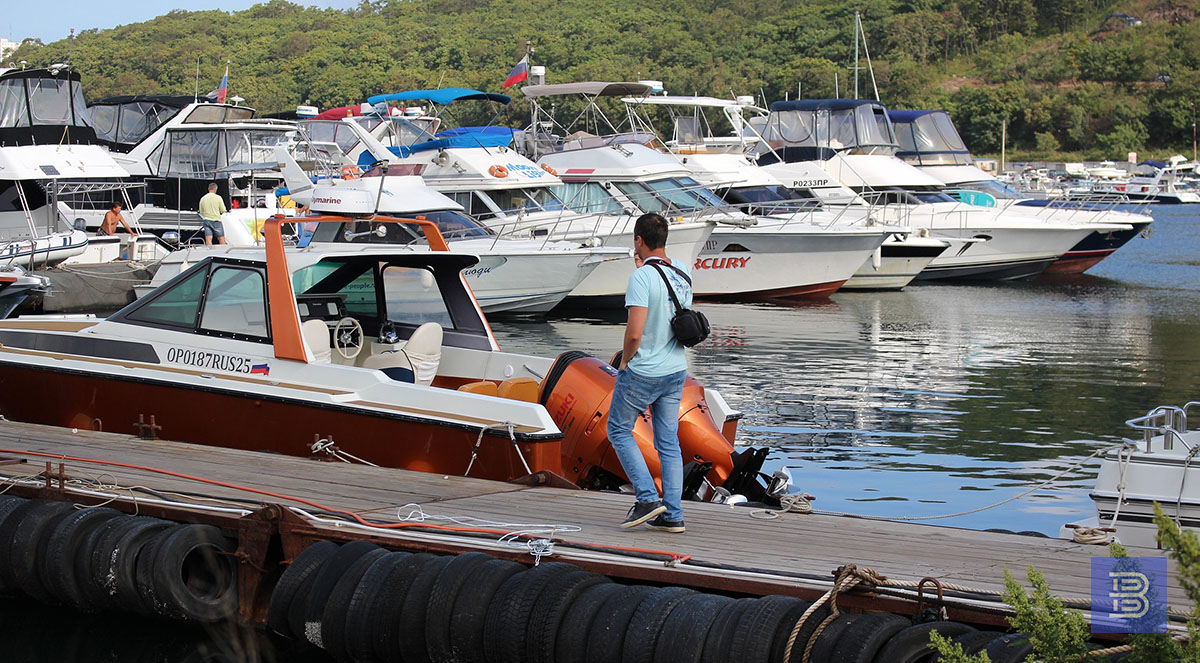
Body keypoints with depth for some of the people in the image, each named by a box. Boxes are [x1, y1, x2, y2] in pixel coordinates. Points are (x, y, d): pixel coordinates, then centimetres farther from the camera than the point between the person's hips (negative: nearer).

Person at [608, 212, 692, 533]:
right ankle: (672, 515, 8)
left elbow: (634, 332, -25)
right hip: (676, 369, 7)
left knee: (619, 429, 11)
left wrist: (624, 362, -7)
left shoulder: (642, 278, -19)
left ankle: (648, 498, 2)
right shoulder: (683, 275, 4)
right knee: (668, 442, 10)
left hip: (642, 372, -7)